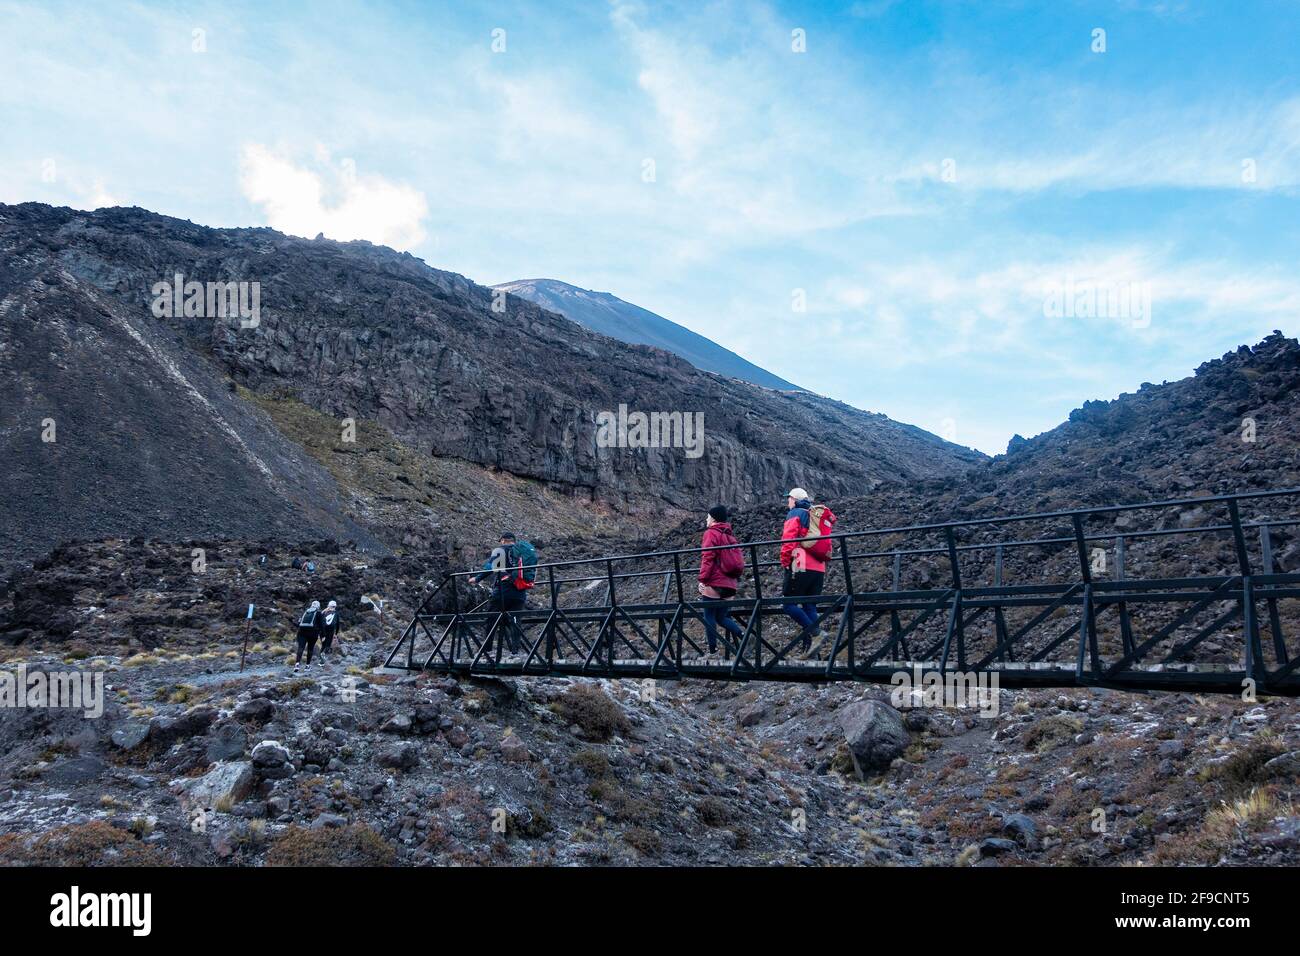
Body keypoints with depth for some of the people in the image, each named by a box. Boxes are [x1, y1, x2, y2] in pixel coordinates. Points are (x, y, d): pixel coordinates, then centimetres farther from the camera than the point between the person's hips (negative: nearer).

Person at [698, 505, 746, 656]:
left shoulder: (711, 533, -4)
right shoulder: (730, 535, 19)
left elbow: (707, 558, -14)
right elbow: (739, 560, 20)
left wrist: (702, 579, -14)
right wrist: (736, 579, 27)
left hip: (714, 583, -7)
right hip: (730, 583, 7)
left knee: (709, 616, -1)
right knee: (723, 617, 12)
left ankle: (712, 649, -4)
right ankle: (742, 634, -9)